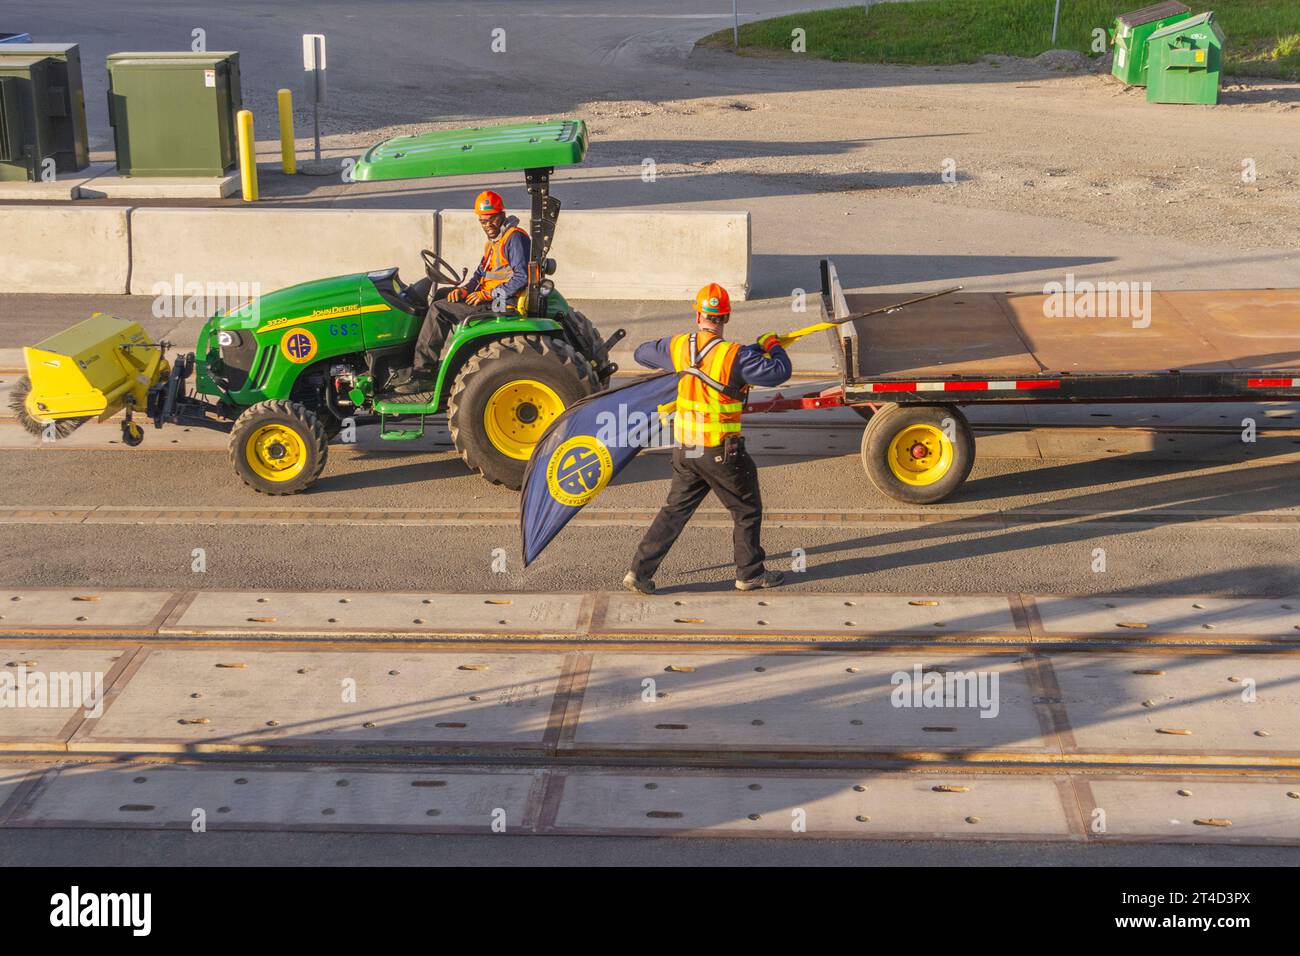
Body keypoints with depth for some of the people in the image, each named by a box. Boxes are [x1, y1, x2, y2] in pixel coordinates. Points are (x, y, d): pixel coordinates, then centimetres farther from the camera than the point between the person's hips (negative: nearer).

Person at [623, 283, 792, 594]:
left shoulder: (678, 347, -3)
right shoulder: (734, 356, -20)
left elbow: (642, 353, 15)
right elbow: (779, 372, -21)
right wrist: (772, 345, -1)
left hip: (685, 449, 5)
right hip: (721, 451, -5)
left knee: (675, 510, 16)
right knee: (747, 510, 15)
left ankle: (640, 571, 11)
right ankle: (750, 573, 26)